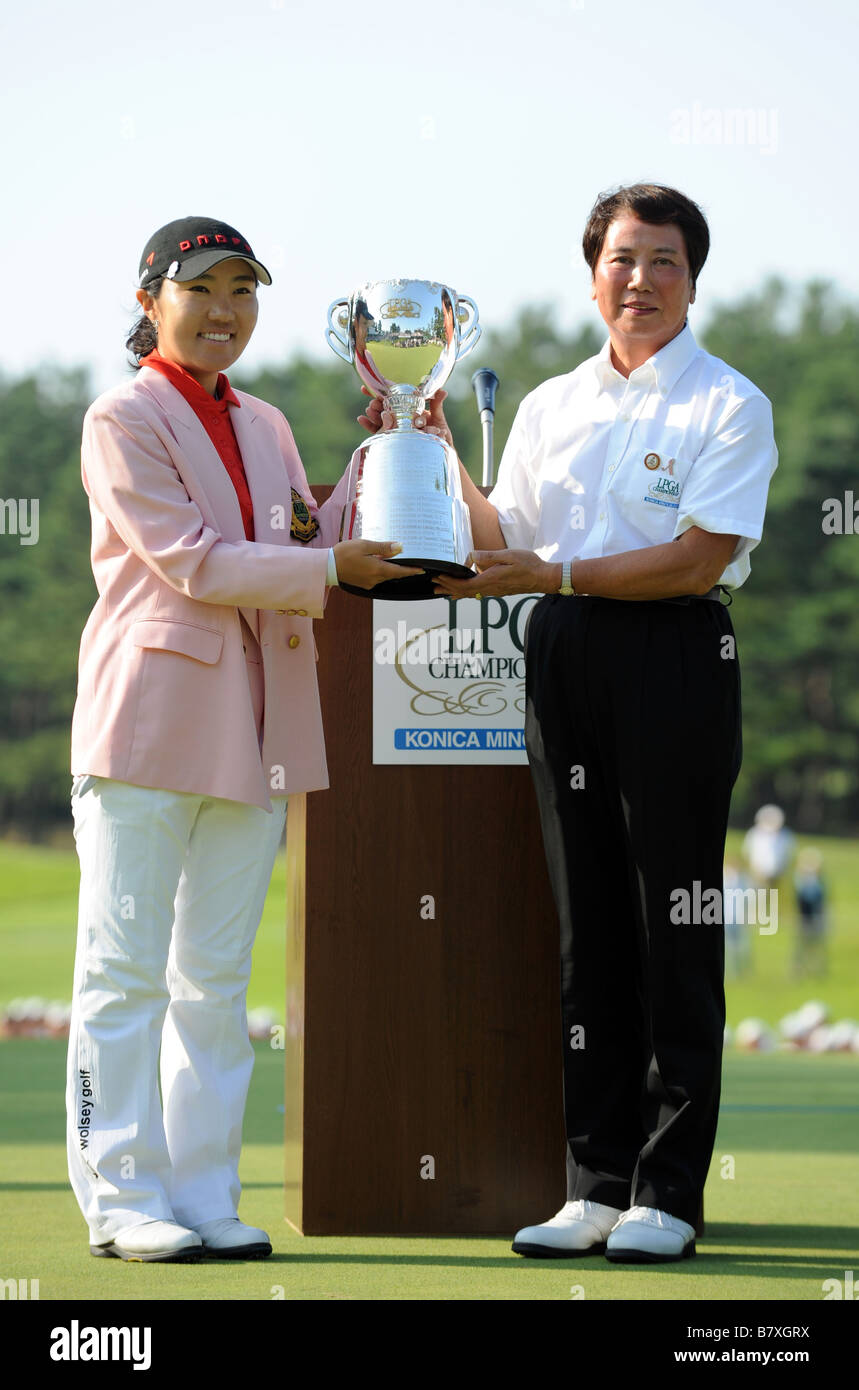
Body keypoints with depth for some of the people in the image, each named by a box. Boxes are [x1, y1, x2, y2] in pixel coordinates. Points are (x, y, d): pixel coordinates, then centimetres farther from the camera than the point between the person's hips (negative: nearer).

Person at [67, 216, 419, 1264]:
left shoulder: (264, 428, 18)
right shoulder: (123, 419, -4)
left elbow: (311, 550, 13)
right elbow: (191, 560, -13)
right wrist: (333, 569, -15)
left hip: (254, 726, 7)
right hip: (149, 722, -7)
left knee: (217, 977, 8)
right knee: (126, 969, -3)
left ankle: (204, 1196, 12)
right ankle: (122, 1198, 1)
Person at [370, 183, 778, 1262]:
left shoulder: (728, 404, -1)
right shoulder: (548, 406, 17)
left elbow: (699, 558, -11)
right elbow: (503, 544, 16)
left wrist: (553, 574, -14)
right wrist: (437, 454, 6)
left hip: (675, 657, -5)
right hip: (563, 656, 5)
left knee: (674, 926, -4)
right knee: (586, 923, 5)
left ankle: (667, 1192, -1)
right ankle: (595, 1183, 9)